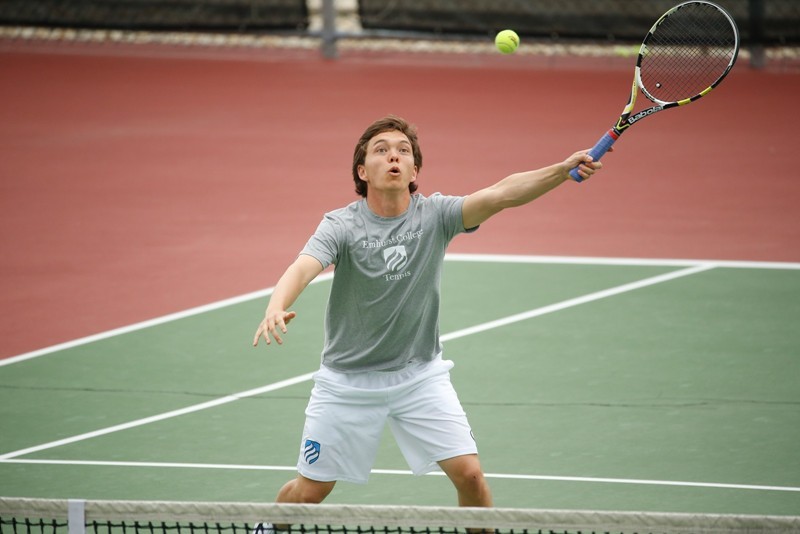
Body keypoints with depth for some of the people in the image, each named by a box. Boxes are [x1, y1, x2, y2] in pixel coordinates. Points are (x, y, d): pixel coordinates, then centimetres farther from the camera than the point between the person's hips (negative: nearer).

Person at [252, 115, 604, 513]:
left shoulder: (434, 215, -12)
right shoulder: (342, 225, -16)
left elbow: (501, 194, -27)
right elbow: (302, 269, -33)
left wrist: (563, 169, -44)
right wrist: (276, 309, -56)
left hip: (420, 375, 1)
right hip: (348, 380, -1)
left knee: (469, 473, -11)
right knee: (309, 491, 8)